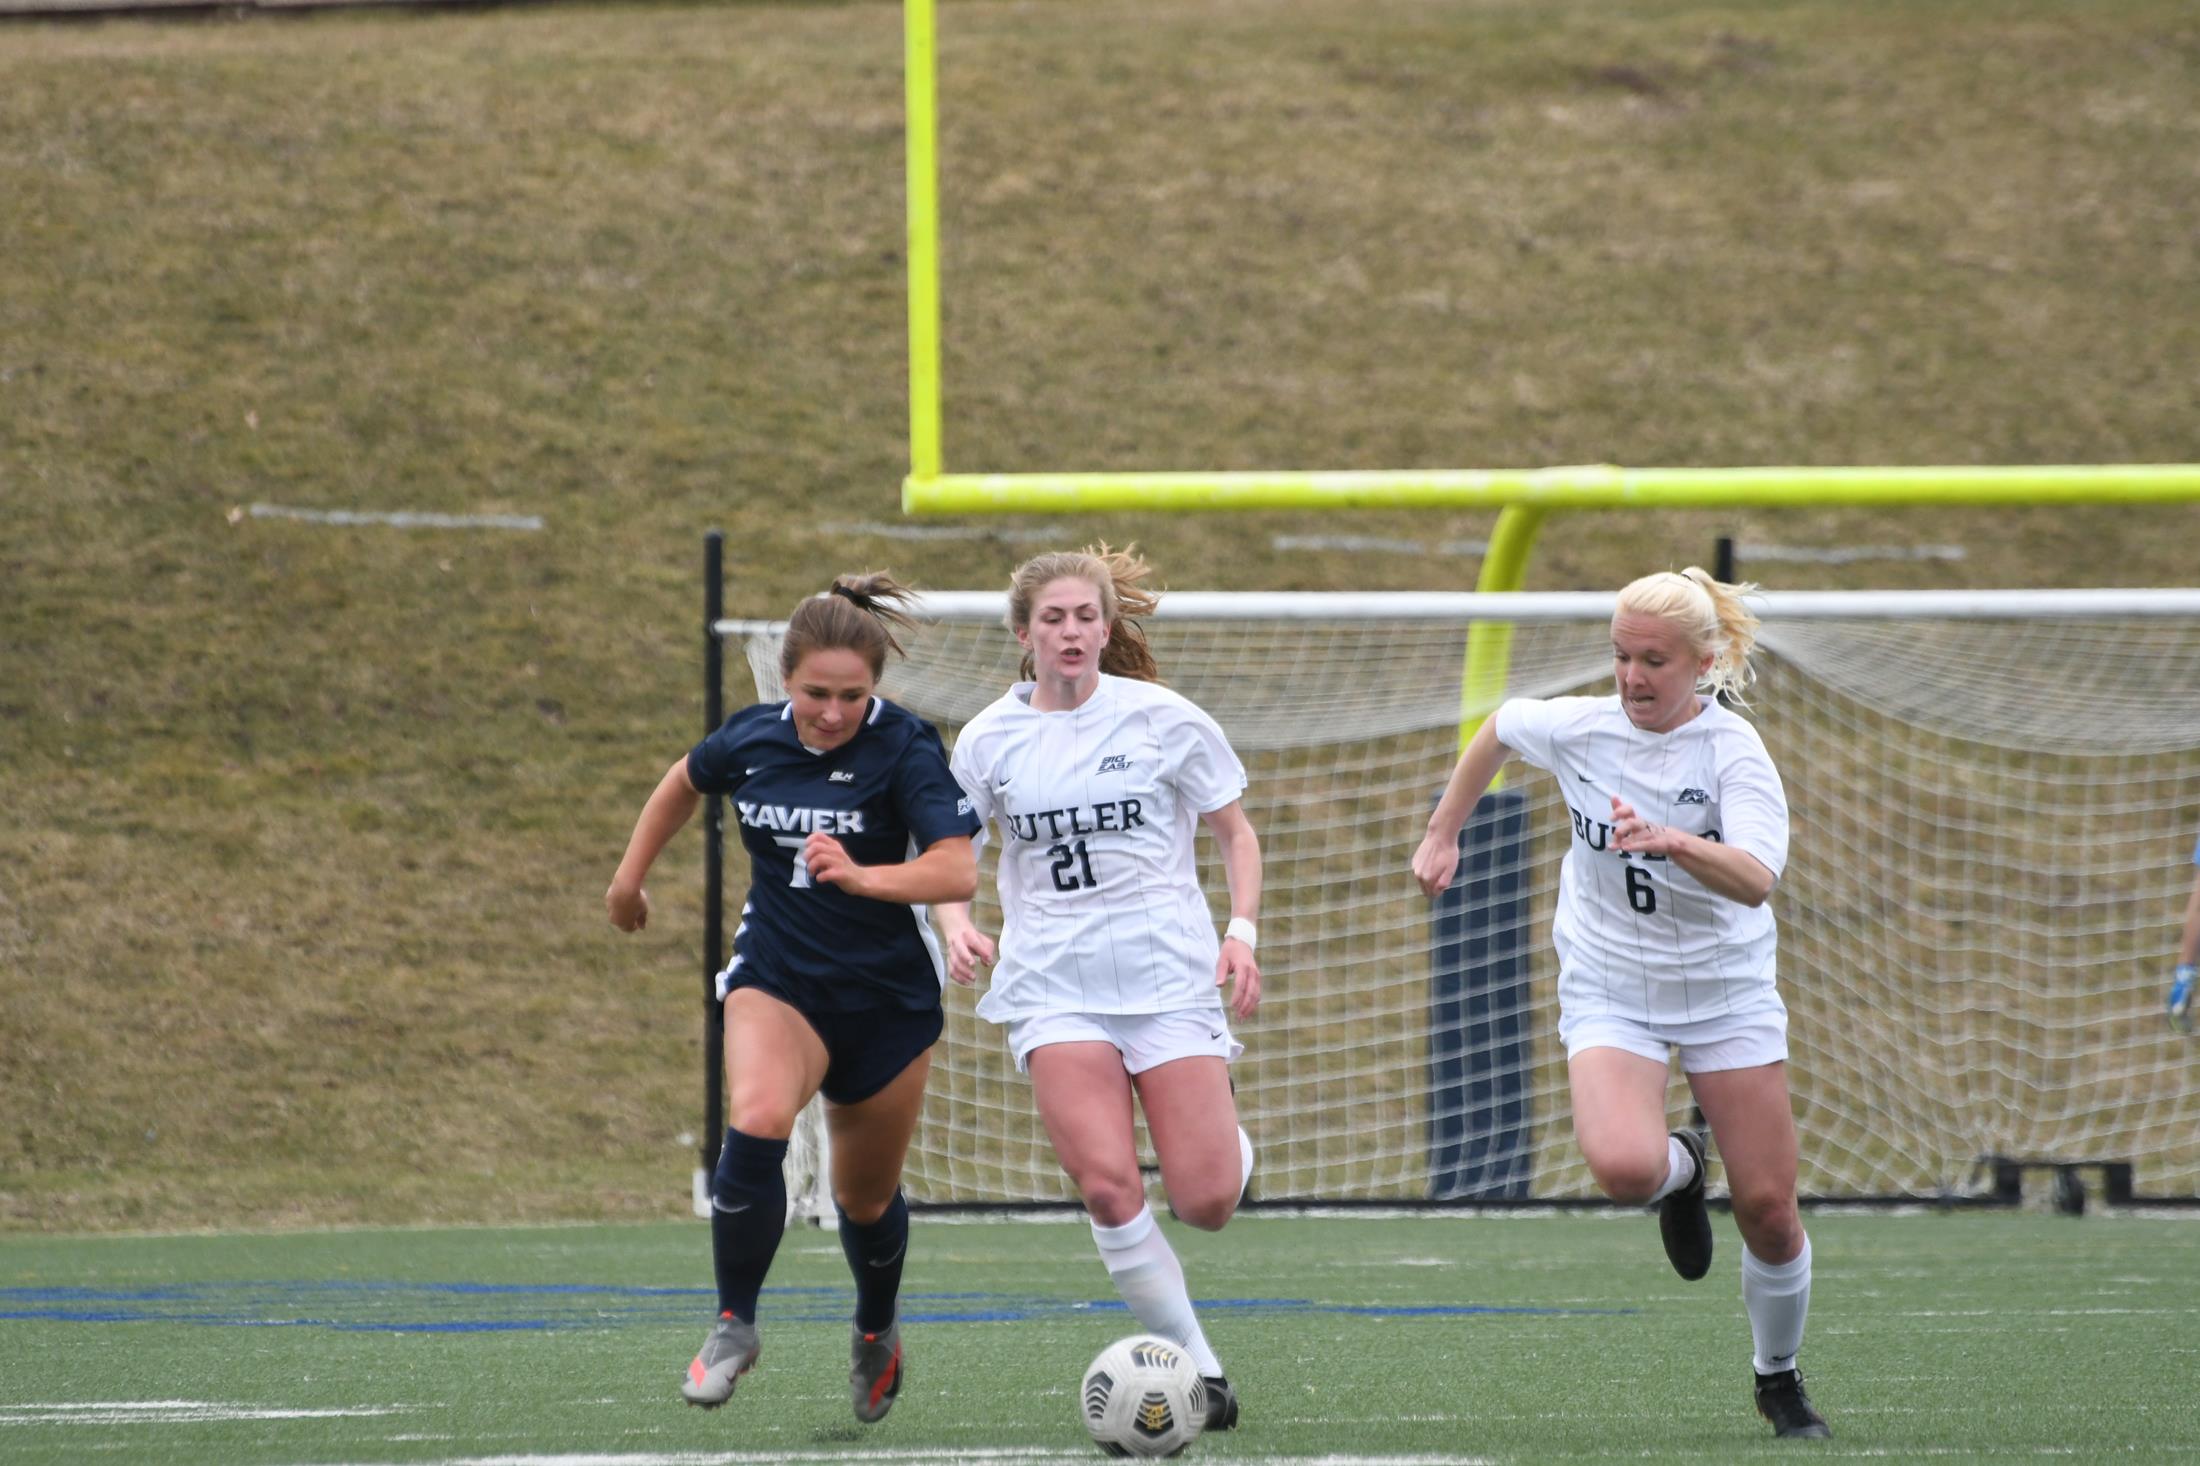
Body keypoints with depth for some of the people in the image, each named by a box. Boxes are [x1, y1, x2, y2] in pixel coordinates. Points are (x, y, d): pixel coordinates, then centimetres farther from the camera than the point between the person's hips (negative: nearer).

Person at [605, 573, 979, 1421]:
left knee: (866, 1198, 13)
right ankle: (733, 1326, -15)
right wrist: (631, 874, 26)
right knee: (756, 1122, -29)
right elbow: (685, 781, 19)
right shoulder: (753, 739, -5)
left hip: (887, 996, -1)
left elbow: (959, 872, -28)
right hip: (777, 977, 1)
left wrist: (861, 876, -43)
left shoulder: (903, 750, -17)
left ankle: (877, 1332, 45)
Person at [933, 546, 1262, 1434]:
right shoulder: (990, 739, 4)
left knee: (1206, 1204, -8)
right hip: (1054, 985, 1)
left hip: (1169, 973, -1)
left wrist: (1242, 932, -4)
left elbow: (1235, 833, 10)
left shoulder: (1162, 719, -1)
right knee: (1109, 1188, -18)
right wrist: (956, 924, -5)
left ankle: (1229, 1142, 31)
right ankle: (1196, 1365, -5)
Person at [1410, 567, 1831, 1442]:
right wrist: (1442, 836, 18)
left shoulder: (1733, 751, -18)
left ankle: (1779, 1379, 26)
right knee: (1622, 1166, -28)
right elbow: (1498, 728, 15)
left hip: (1726, 991, -1)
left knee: (1768, 1209, -2)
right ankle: (1680, 1172, 12)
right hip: (1610, 992, 1)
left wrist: (1674, 842, -49)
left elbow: (1756, 878, -33)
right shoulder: (1577, 729, -9)